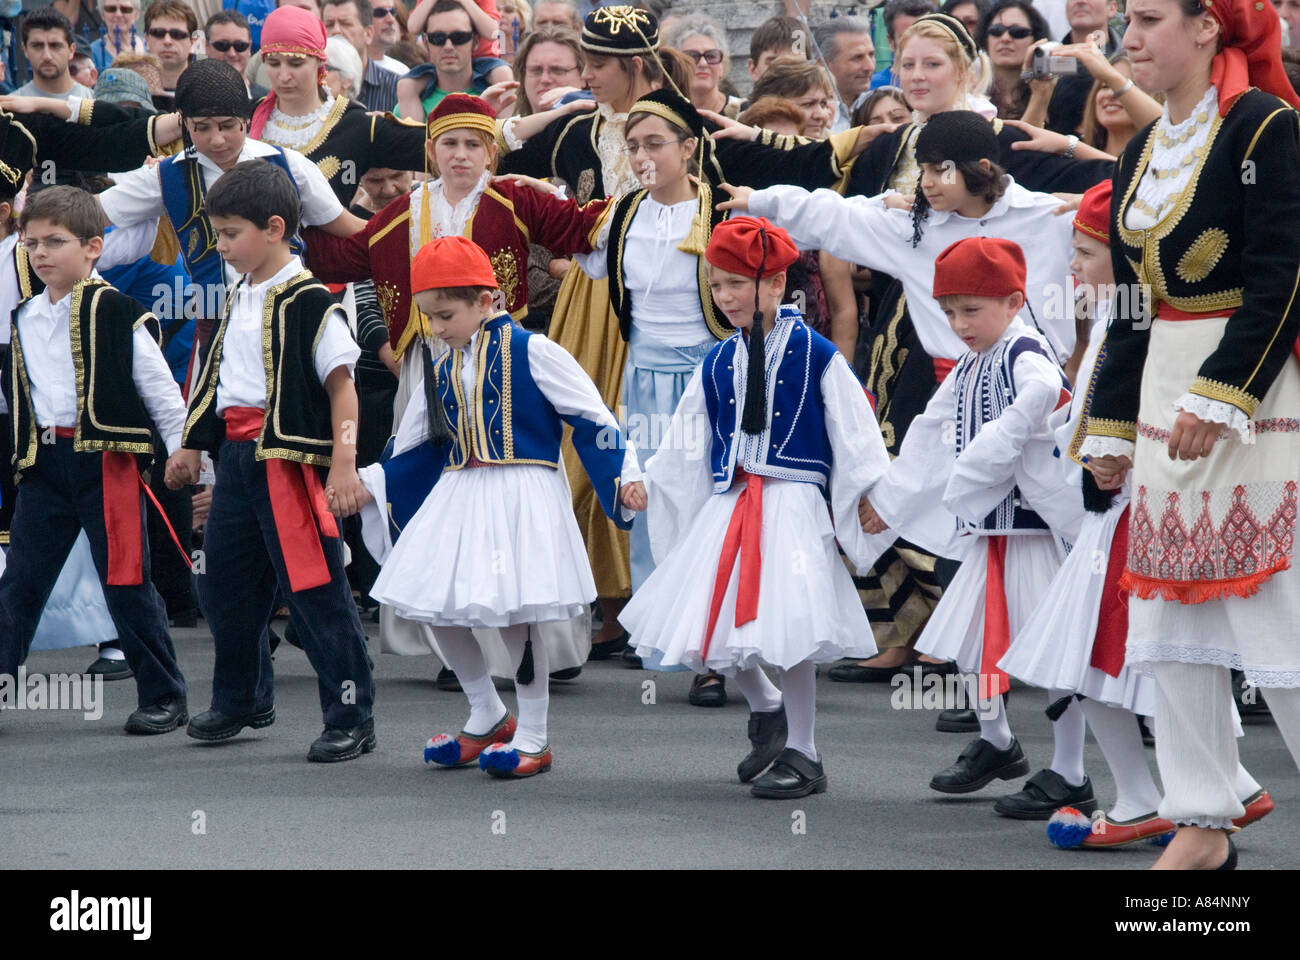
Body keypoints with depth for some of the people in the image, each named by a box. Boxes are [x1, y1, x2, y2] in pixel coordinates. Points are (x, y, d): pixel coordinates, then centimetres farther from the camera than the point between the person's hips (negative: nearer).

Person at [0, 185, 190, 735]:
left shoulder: (116, 314, -7)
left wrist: (185, 453, -3)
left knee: (126, 581, 0)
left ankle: (164, 696, 10)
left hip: (107, 461, -5)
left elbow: (160, 389, -3)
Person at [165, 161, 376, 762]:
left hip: (290, 459, -9)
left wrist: (343, 464, -19)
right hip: (237, 458, 9)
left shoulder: (308, 301, -12)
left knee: (314, 589, -7)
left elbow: (340, 382, -13)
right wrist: (192, 447, 27)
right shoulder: (240, 297, 15)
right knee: (224, 584, 16)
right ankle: (242, 701, 34)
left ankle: (351, 718, -1)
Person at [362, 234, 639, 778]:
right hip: (458, 498, 7)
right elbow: (413, 448, 25)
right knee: (437, 608, 3)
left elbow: (589, 413, -5)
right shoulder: (443, 372, 13)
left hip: (522, 497, -7)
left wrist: (623, 475, -9)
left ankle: (533, 738, 6)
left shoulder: (529, 353, -7)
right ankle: (487, 717, 23)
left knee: (515, 614, -9)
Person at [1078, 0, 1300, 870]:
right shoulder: (1144, 152, 14)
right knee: (1167, 611, 6)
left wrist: (1220, 395, -19)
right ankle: (1204, 823, 12)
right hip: (1165, 389, 8)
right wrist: (1110, 424, 17)